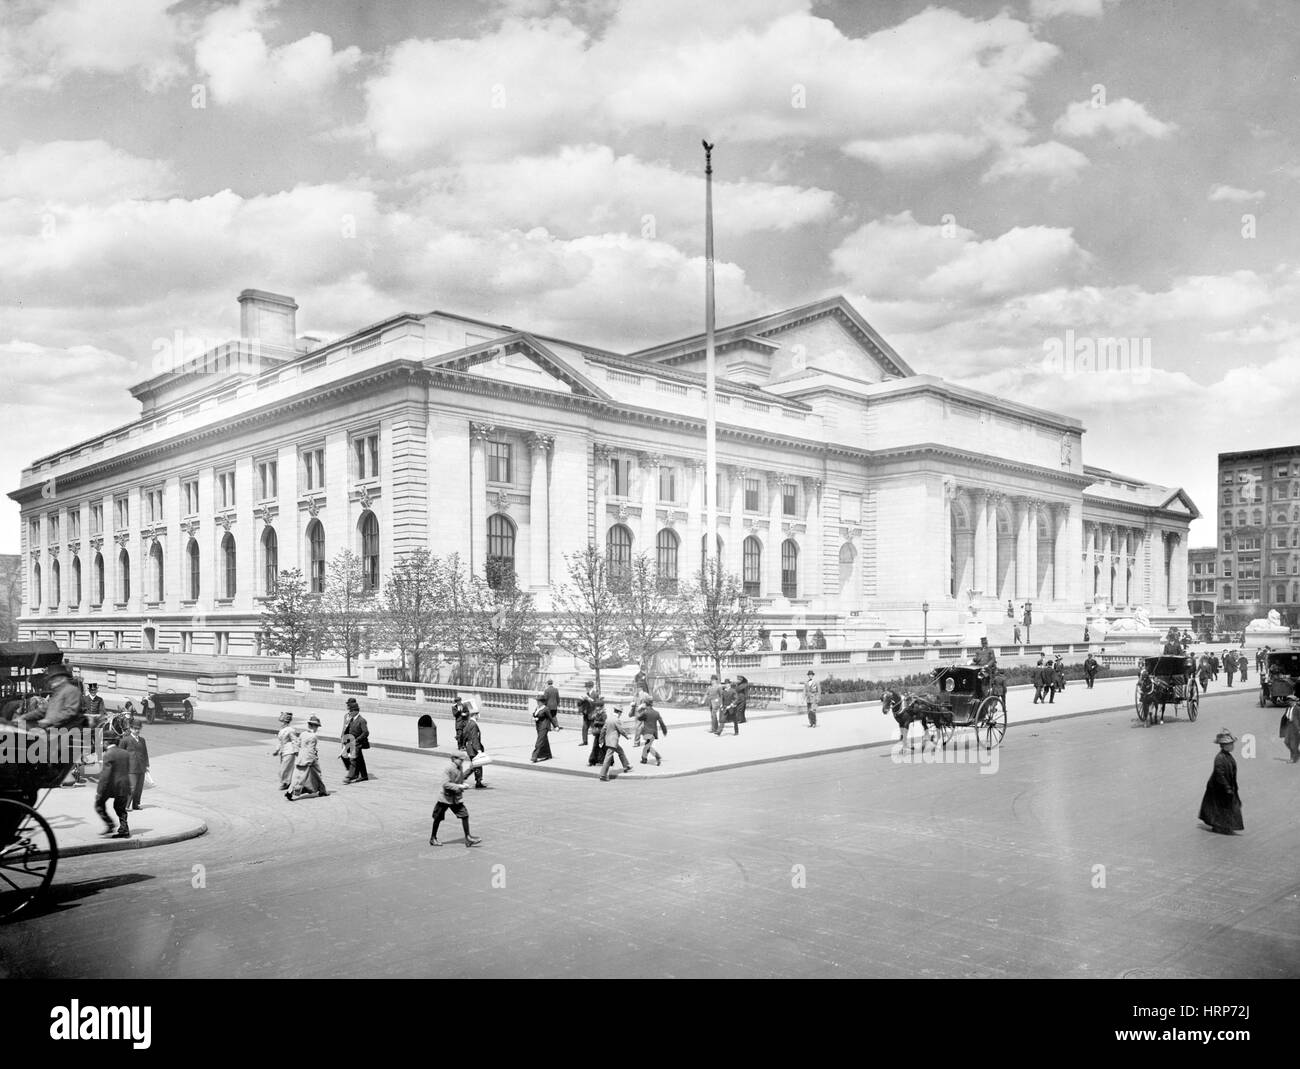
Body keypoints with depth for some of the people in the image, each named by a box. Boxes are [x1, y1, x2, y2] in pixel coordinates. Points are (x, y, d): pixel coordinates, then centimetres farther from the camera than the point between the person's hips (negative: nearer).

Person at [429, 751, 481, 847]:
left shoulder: (460, 767, 3)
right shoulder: (449, 769, -21)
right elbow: (445, 784, -26)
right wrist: (458, 786, -28)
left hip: (456, 799, 6)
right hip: (445, 797, -6)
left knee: (465, 814, -5)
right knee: (438, 818, 9)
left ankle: (468, 837, 1)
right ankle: (433, 838, 27)